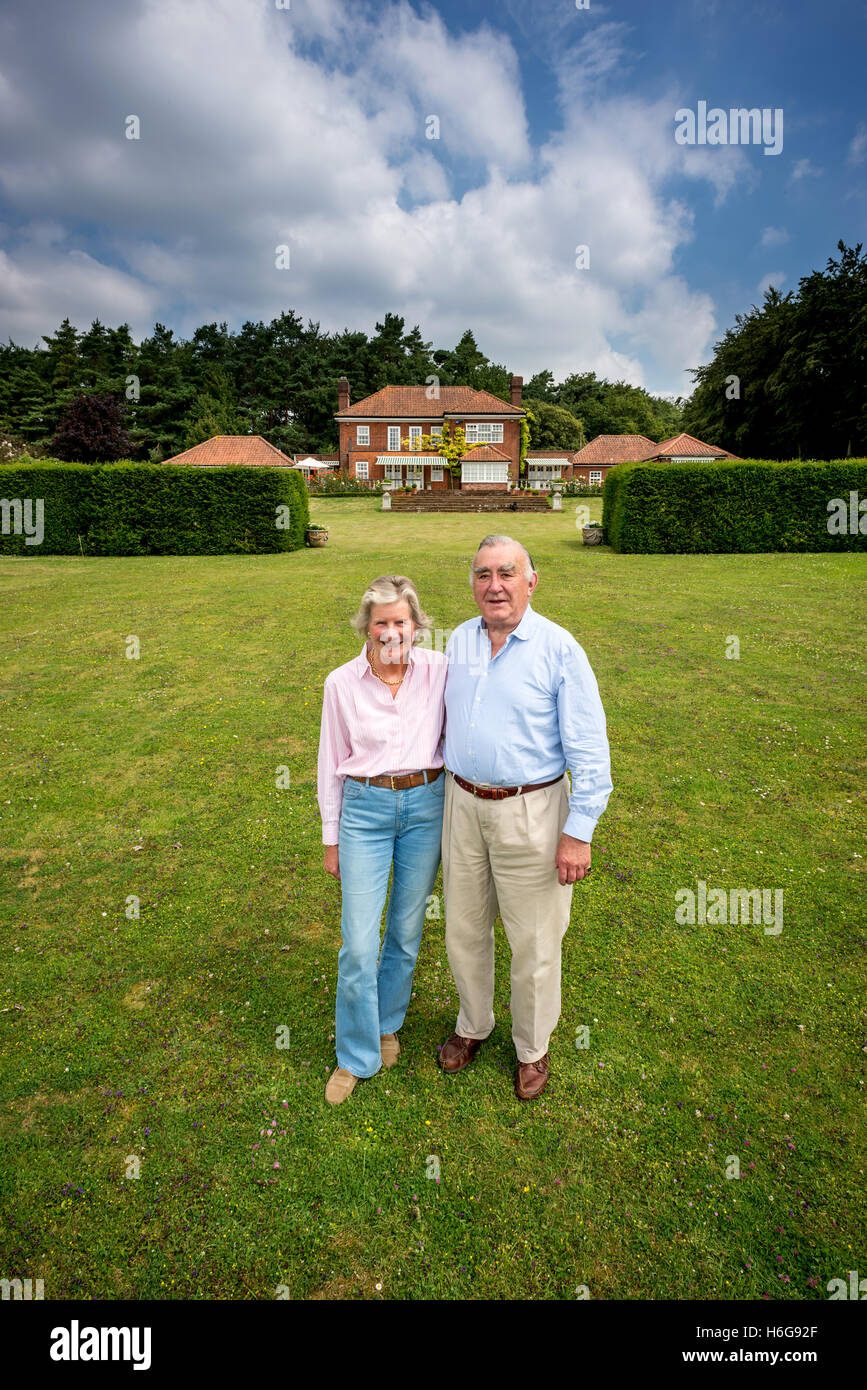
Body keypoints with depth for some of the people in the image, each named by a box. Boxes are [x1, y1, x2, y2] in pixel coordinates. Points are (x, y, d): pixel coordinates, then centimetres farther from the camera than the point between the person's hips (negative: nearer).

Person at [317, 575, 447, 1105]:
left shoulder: (440, 671, -5)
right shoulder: (342, 683, -5)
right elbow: (332, 763, 2)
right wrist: (330, 838, 6)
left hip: (425, 806, 1)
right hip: (365, 809, -1)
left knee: (407, 932, 14)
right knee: (358, 945, 0)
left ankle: (388, 1023, 41)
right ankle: (356, 1056, 23)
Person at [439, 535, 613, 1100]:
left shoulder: (560, 649, -13)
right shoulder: (459, 640, 3)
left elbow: (590, 752, -12)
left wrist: (579, 833, -15)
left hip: (530, 813, -4)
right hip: (463, 805, 5)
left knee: (534, 941, 10)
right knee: (464, 930, 18)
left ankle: (533, 1048, 36)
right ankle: (473, 1025, 44)